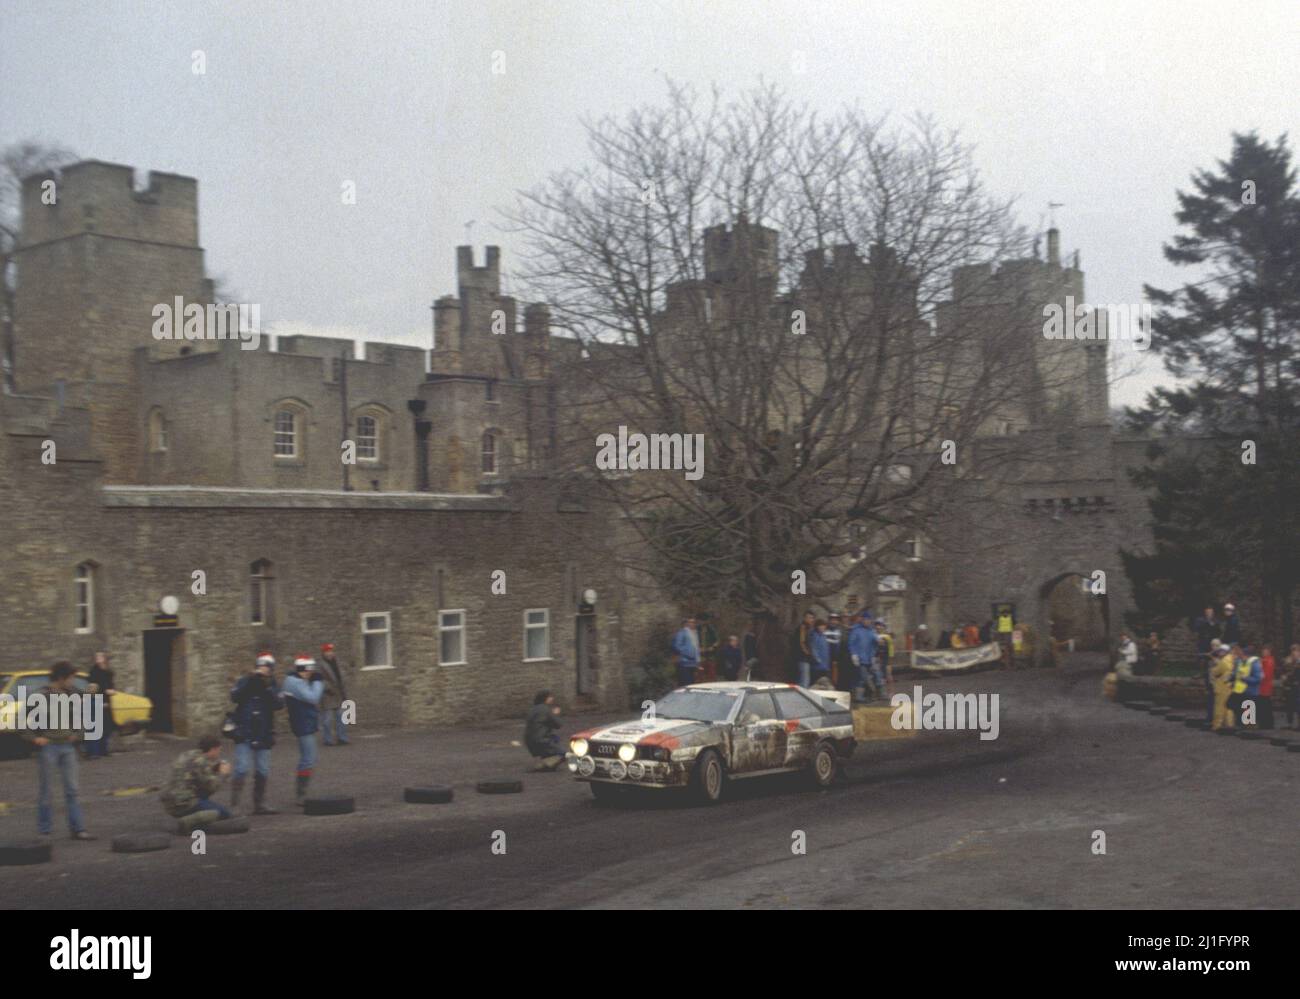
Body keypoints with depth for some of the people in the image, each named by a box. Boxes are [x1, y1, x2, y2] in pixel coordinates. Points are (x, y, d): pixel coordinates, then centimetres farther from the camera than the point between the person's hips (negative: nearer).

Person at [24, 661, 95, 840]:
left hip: (67, 747, 5)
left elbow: (82, 714, 21)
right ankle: (44, 831, 14)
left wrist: (77, 734, 12)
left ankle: (78, 829, 6)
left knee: (72, 790, 4)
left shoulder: (72, 695, 3)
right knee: (47, 790, 4)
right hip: (48, 747, -5)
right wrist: (34, 738, -11)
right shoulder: (43, 696, -12)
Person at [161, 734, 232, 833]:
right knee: (225, 812, -6)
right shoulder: (200, 761, -12)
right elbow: (211, 786, -13)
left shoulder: (187, 755, 15)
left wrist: (215, 768, 19)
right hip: (184, 804, -9)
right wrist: (222, 773, 3)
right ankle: (189, 821, -20)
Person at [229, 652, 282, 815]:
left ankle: (259, 804, 19)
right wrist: (250, 680, -20)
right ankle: (234, 804, -9)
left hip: (263, 736, 3)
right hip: (244, 734, -3)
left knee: (263, 772, 8)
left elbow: (279, 704, -10)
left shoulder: (273, 687, 7)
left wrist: (267, 687, -19)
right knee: (242, 769, -13)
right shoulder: (245, 681, 2)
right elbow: (235, 696, -15)